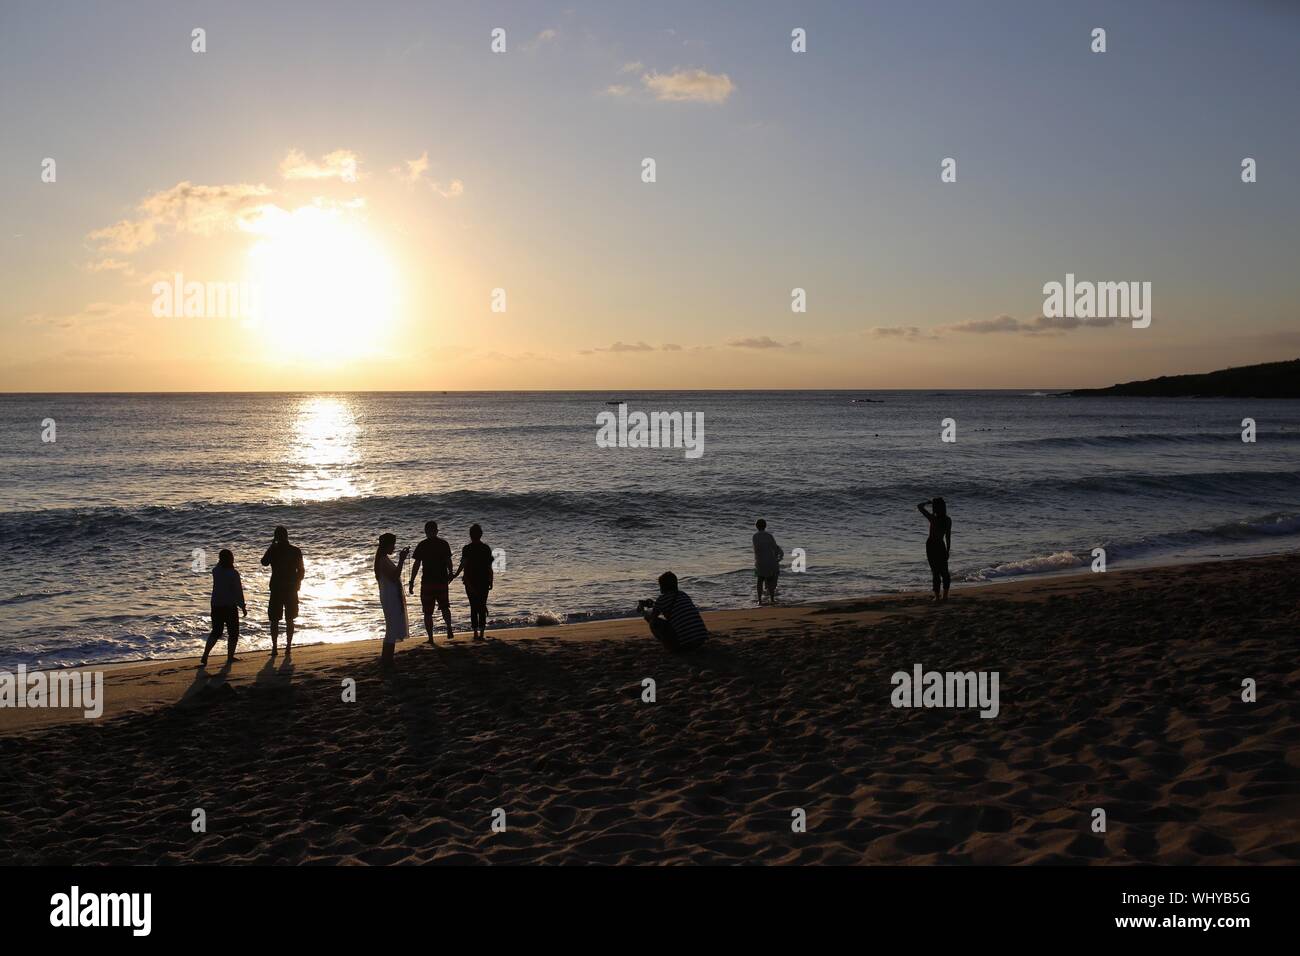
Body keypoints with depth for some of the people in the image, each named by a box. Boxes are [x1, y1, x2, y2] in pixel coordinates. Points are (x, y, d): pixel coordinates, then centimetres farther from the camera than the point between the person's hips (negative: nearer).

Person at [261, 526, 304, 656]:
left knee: (274, 620, 7)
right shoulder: (295, 551, -3)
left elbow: (264, 562, 9)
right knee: (289, 620, 10)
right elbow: (301, 571, 1)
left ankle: (274, 648, 4)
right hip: (292, 590, 2)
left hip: (276, 589, -2)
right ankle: (288, 647, 8)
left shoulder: (273, 550, -9)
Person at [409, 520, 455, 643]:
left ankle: (430, 638, 6)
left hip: (427, 582, -3)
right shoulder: (444, 544, 0)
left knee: (428, 612, 5)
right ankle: (449, 629, 7)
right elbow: (448, 562, 7)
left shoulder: (422, 545, -7)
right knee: (445, 607, 22)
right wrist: (450, 573, 26)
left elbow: (416, 565, -9)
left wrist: (411, 583, -5)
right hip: (442, 581, 3)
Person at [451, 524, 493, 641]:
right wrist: (491, 582, 9)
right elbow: (490, 568, 3)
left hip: (470, 582, -1)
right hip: (484, 582, 1)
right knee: (482, 607, 6)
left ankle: (475, 632, 4)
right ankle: (482, 632, -2)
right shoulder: (486, 549, 1)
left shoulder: (467, 549, -6)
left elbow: (463, 564, -16)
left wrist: (455, 575, -11)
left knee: (473, 607, 7)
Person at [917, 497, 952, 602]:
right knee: (944, 571, 13)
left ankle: (937, 596, 1)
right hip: (941, 545, 3)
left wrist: (929, 502, 0)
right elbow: (948, 536, 0)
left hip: (931, 545, -3)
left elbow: (919, 506, -12)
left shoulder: (933, 518, -16)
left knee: (935, 572, 0)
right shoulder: (948, 520, -4)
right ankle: (945, 595, 15)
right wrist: (948, 550, 8)